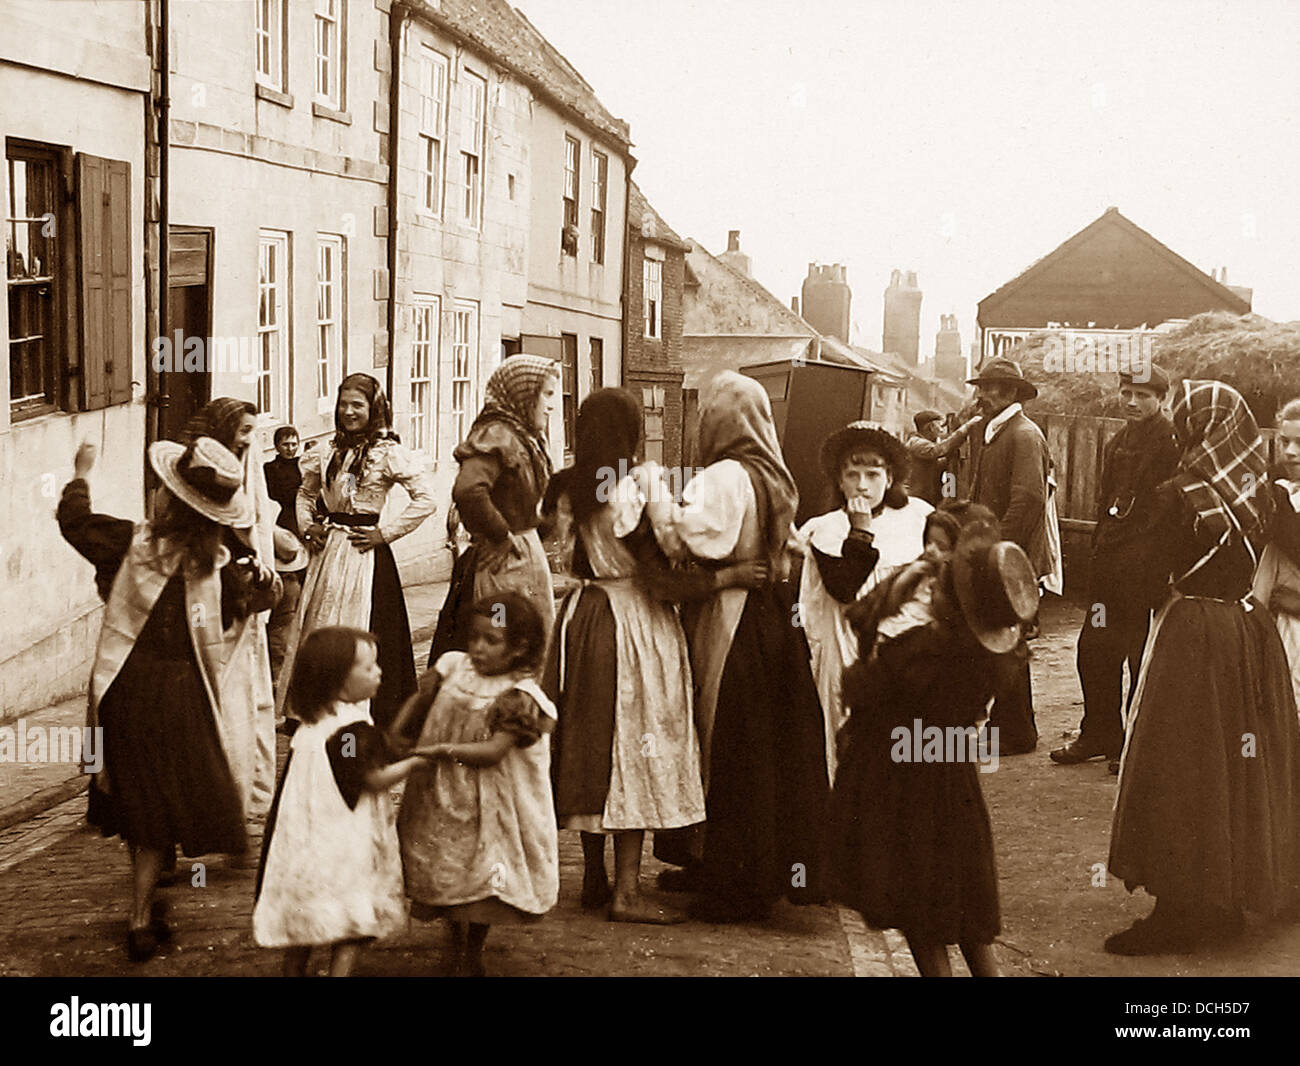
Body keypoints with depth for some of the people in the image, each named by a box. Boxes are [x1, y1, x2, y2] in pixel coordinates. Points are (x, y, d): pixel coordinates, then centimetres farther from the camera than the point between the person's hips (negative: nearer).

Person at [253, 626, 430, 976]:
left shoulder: (309, 725, 6)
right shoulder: (354, 729, -19)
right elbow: (376, 778, -16)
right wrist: (415, 761, -5)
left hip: (304, 837, 8)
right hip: (345, 840, -8)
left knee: (302, 912, 19)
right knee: (354, 918, 1)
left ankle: (294, 971, 29)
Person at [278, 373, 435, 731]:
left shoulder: (388, 453, -7)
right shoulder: (331, 452, 11)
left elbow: (426, 499, -13)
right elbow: (306, 492, 28)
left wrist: (385, 533, -12)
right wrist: (307, 526, 11)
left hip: (364, 554, -6)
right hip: (327, 551, 6)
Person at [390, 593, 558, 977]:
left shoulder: (518, 696, -16)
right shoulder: (454, 667, -1)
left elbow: (494, 750, -22)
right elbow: (419, 700, 14)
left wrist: (443, 750, -30)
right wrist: (391, 738, 1)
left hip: (485, 806, -4)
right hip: (441, 800, 4)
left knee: (481, 882, 5)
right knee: (449, 877, 13)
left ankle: (472, 957, 26)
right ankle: (458, 955, 30)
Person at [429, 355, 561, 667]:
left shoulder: (526, 438, 13)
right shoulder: (496, 437, -18)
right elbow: (468, 491, -33)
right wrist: (503, 537, -21)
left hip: (527, 557, 10)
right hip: (504, 566, -10)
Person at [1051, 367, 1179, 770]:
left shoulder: (1173, 444, -10)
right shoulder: (1116, 445, 16)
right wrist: (1101, 551, 14)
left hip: (1147, 570, -8)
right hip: (1110, 566, 8)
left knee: (1144, 659, 1)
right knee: (1094, 651, 11)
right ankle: (1098, 736, 24)